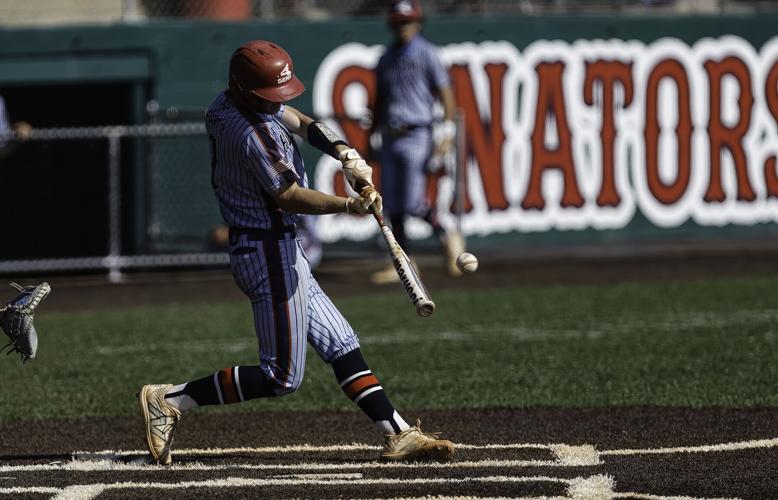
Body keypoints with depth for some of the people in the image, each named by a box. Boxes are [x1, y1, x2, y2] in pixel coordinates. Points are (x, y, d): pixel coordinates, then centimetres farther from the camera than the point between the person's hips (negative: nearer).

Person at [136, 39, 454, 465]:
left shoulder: (227, 103, 5)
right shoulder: (252, 134, -25)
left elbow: (299, 122, 14)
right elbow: (288, 196, -21)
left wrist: (343, 152, -1)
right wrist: (348, 205, -21)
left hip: (280, 251, 11)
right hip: (271, 254, -11)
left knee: (341, 346, 12)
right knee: (281, 378, -5)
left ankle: (398, 435, 14)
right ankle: (171, 399, -3)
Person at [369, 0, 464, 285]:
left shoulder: (426, 53, -4)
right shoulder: (386, 59, 16)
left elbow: (445, 93, -9)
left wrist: (447, 132, -19)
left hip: (416, 135, -7)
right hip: (390, 138, 7)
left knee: (414, 203, -13)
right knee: (392, 205, 3)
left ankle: (447, 237, 11)